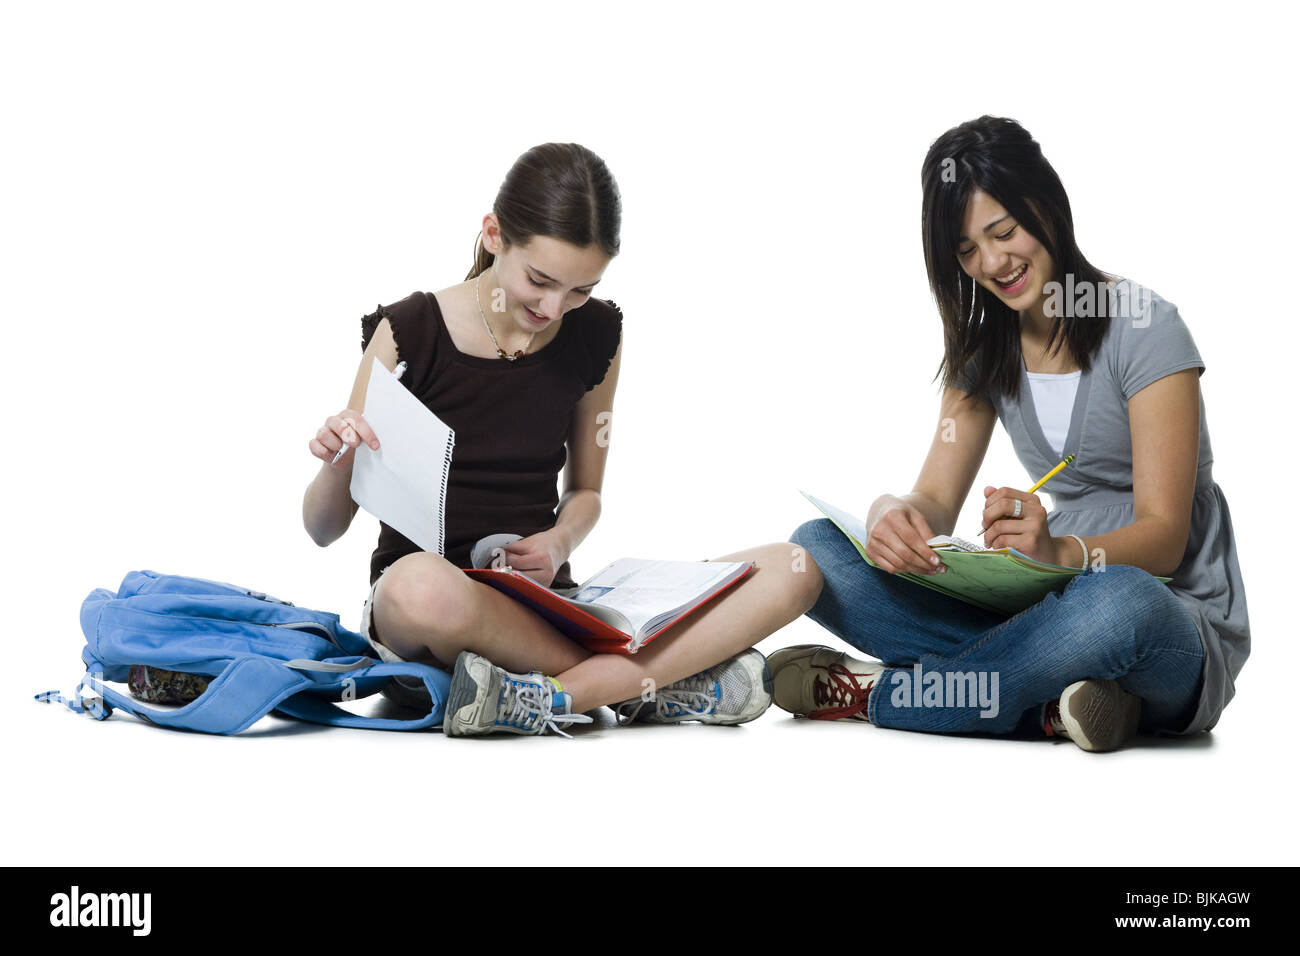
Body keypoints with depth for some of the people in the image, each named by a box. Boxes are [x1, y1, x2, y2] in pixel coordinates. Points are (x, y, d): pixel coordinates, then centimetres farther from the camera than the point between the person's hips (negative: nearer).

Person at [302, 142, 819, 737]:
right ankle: (651, 682, -24)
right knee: (420, 586, -45)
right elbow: (324, 530, -2)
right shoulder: (409, 332, -6)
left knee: (791, 571, -17)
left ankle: (549, 699, -30)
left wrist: (559, 543, -8)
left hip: (543, 607, 4)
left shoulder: (595, 334, 5)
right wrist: (337, 465, -26)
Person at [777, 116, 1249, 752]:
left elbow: (1164, 537, -16)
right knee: (817, 547, -12)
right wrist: (893, 516, -25)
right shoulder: (984, 351, 9)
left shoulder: (1143, 328, -10)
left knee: (1116, 604, -44)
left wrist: (1062, 552, -38)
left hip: (1177, 621, -5)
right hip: (1053, 606, 5)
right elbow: (935, 500, 2)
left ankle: (878, 693, -22)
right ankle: (1040, 701, -26)